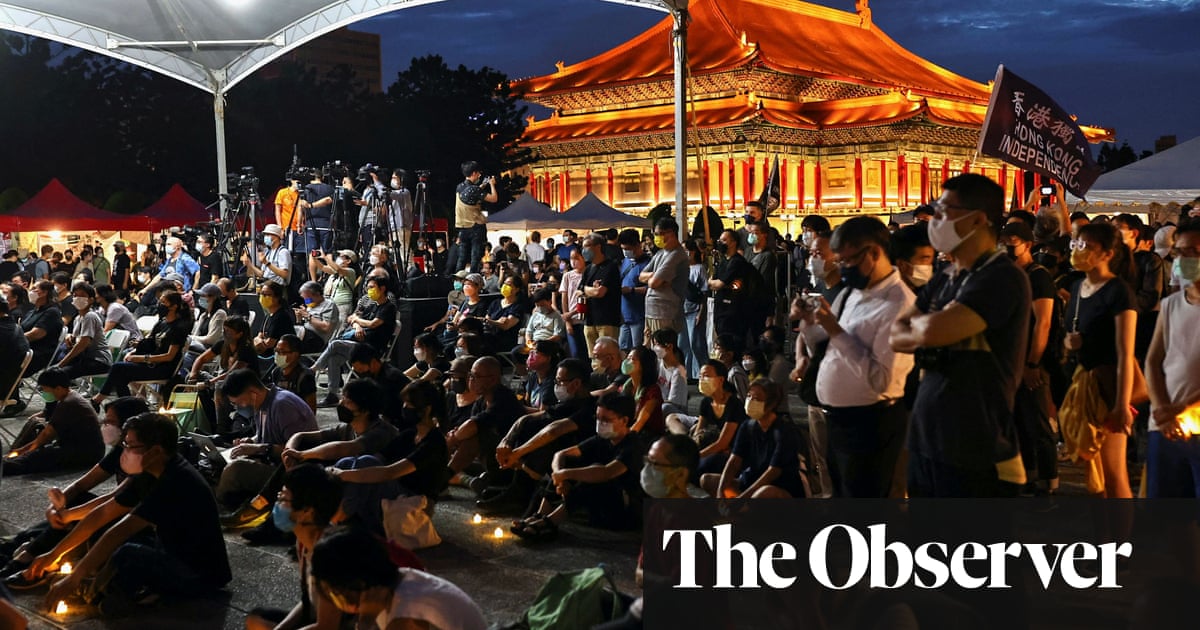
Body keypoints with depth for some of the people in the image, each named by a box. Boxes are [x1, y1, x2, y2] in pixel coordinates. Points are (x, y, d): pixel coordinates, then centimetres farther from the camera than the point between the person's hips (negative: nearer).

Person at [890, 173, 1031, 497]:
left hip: (974, 453, -8)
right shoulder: (943, 282, 12)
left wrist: (916, 324, -3)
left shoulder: (1003, 278, -14)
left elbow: (934, 330, -25)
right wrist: (927, 333, -12)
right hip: (925, 442, 8)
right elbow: (895, 337, 7)